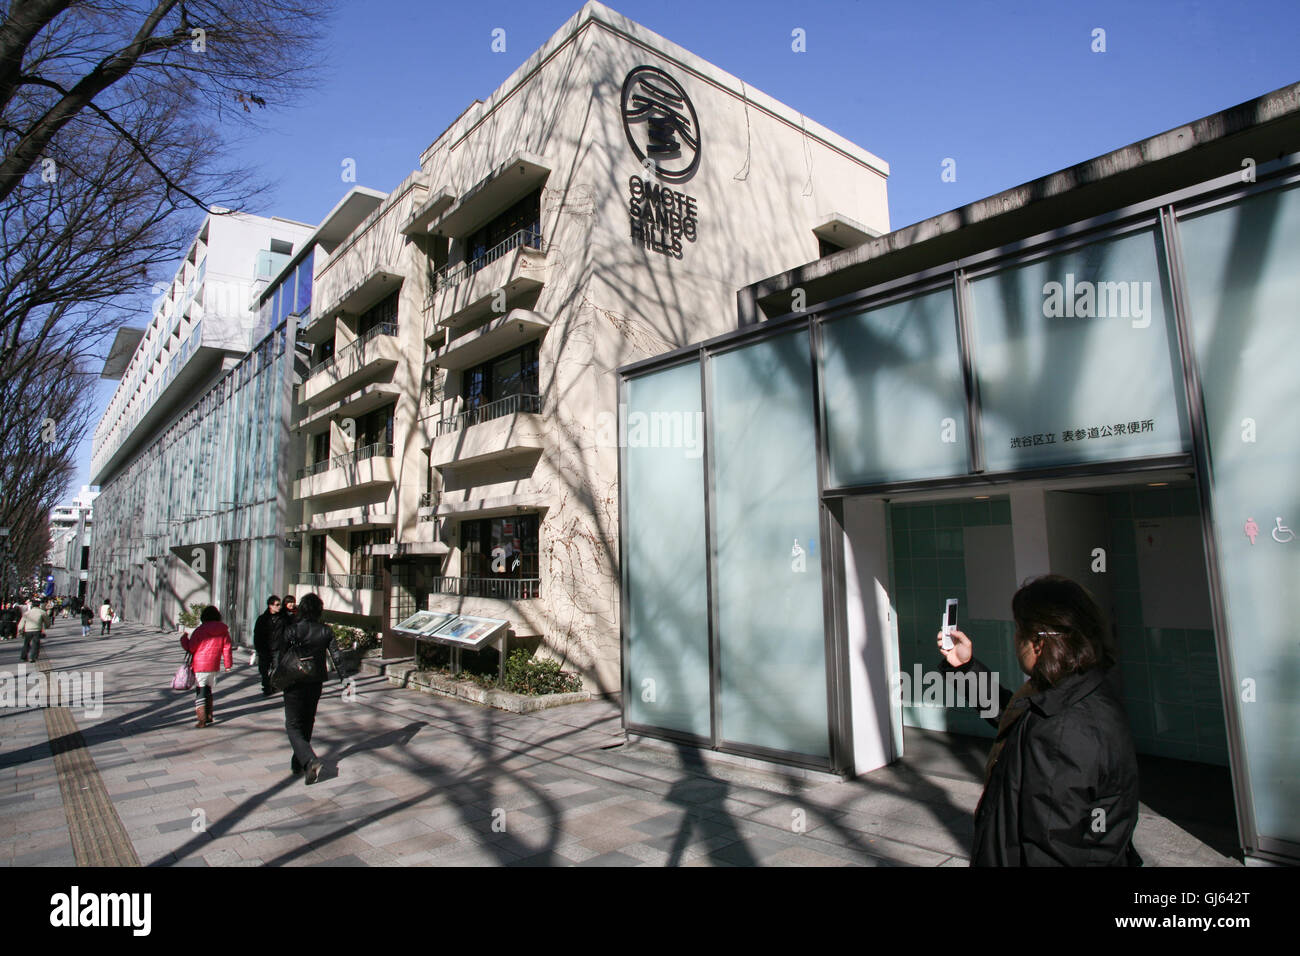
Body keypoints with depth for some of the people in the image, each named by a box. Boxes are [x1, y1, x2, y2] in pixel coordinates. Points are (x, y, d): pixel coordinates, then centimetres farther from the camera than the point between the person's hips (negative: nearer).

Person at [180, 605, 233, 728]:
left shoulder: (200, 630, -9)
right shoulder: (223, 630, 2)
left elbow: (191, 648, -4)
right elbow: (226, 648, 3)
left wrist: (184, 639, 14)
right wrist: (228, 663, 11)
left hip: (200, 666, -4)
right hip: (214, 667, 4)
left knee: (200, 693, -1)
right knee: (208, 691, 20)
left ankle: (202, 721, -8)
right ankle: (209, 717, 25)